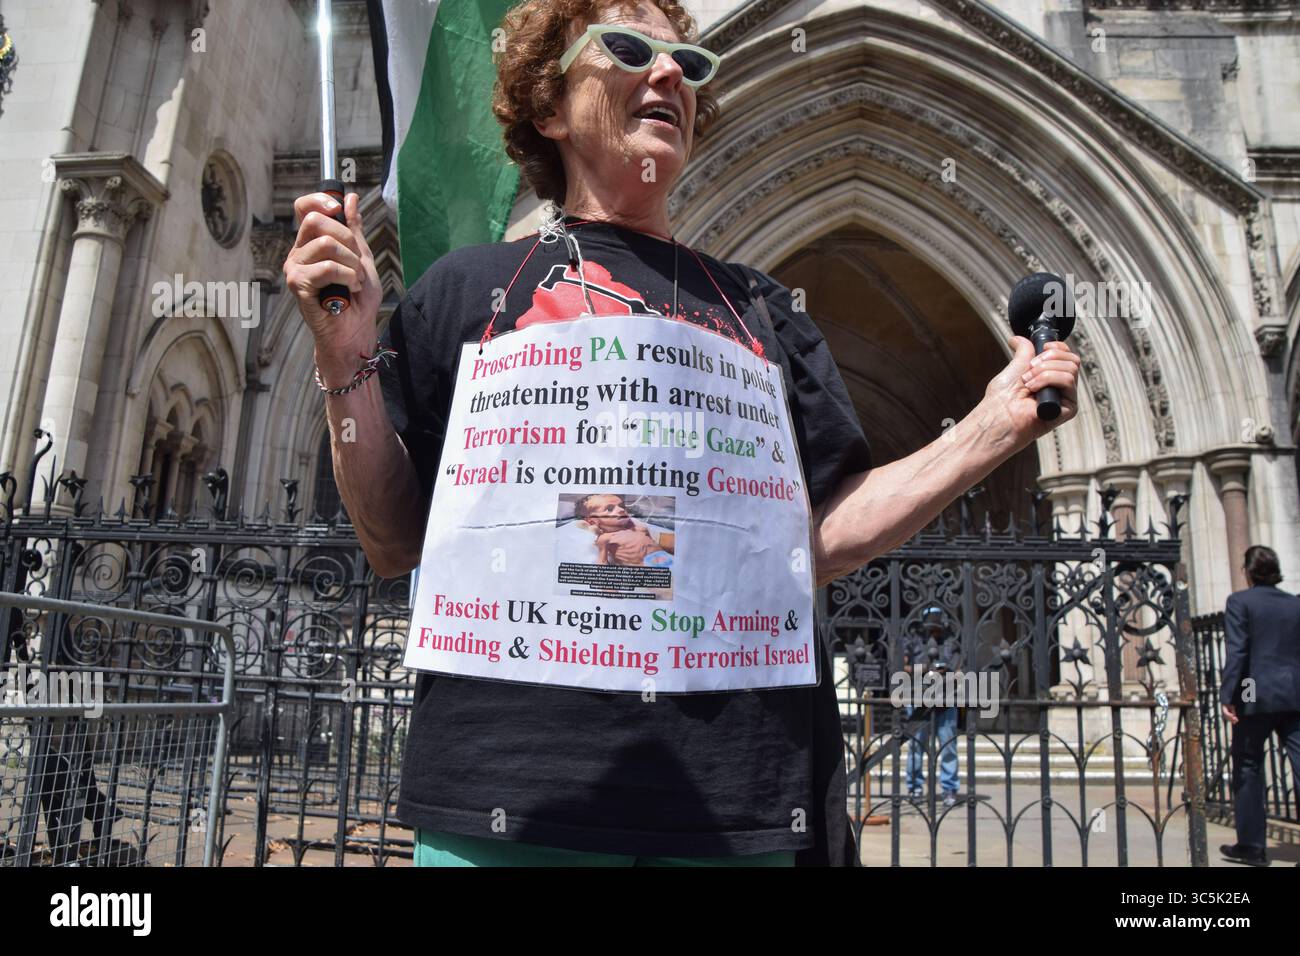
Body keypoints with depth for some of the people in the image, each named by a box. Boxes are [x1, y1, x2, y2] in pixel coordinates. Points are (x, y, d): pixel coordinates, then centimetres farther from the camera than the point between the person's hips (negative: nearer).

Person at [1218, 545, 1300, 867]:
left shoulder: (1239, 601, -4)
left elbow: (1236, 651, -11)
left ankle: (1251, 846, 13)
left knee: (1248, 771, 7)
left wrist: (1227, 696, -11)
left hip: (1256, 696, -4)